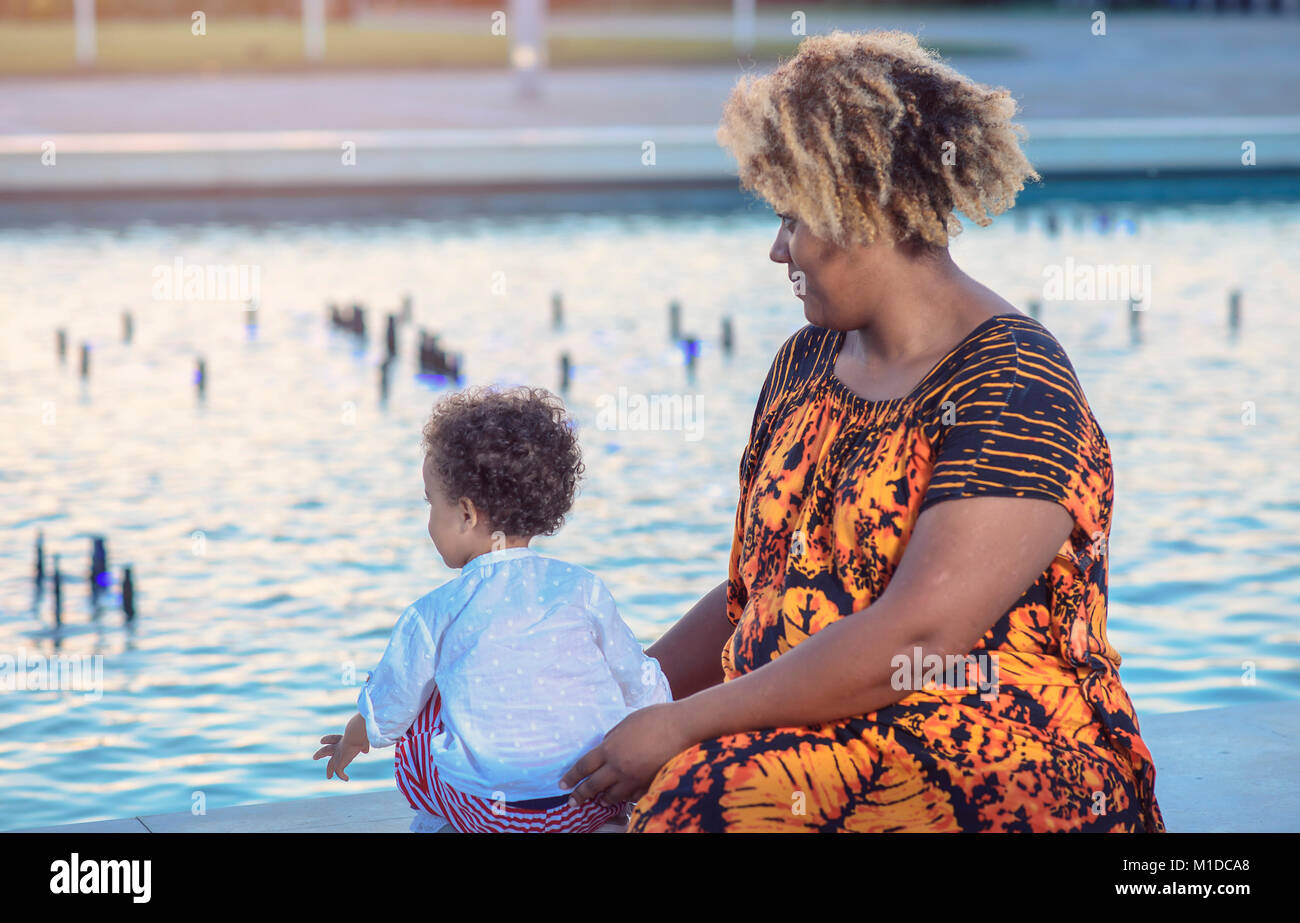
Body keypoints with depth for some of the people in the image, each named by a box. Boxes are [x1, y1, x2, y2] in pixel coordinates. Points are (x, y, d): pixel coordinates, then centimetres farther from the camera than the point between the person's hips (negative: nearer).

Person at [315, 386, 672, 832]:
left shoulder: (433, 615, -4)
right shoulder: (584, 589, 2)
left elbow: (383, 716, 10)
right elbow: (646, 692, 9)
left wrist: (349, 743, 35)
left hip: (494, 810, -2)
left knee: (413, 740, 23)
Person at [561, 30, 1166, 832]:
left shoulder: (1014, 390, -12)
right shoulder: (805, 364, 15)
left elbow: (912, 640, -20)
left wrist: (680, 726, -17)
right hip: (796, 748, 7)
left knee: (716, 793, -31)